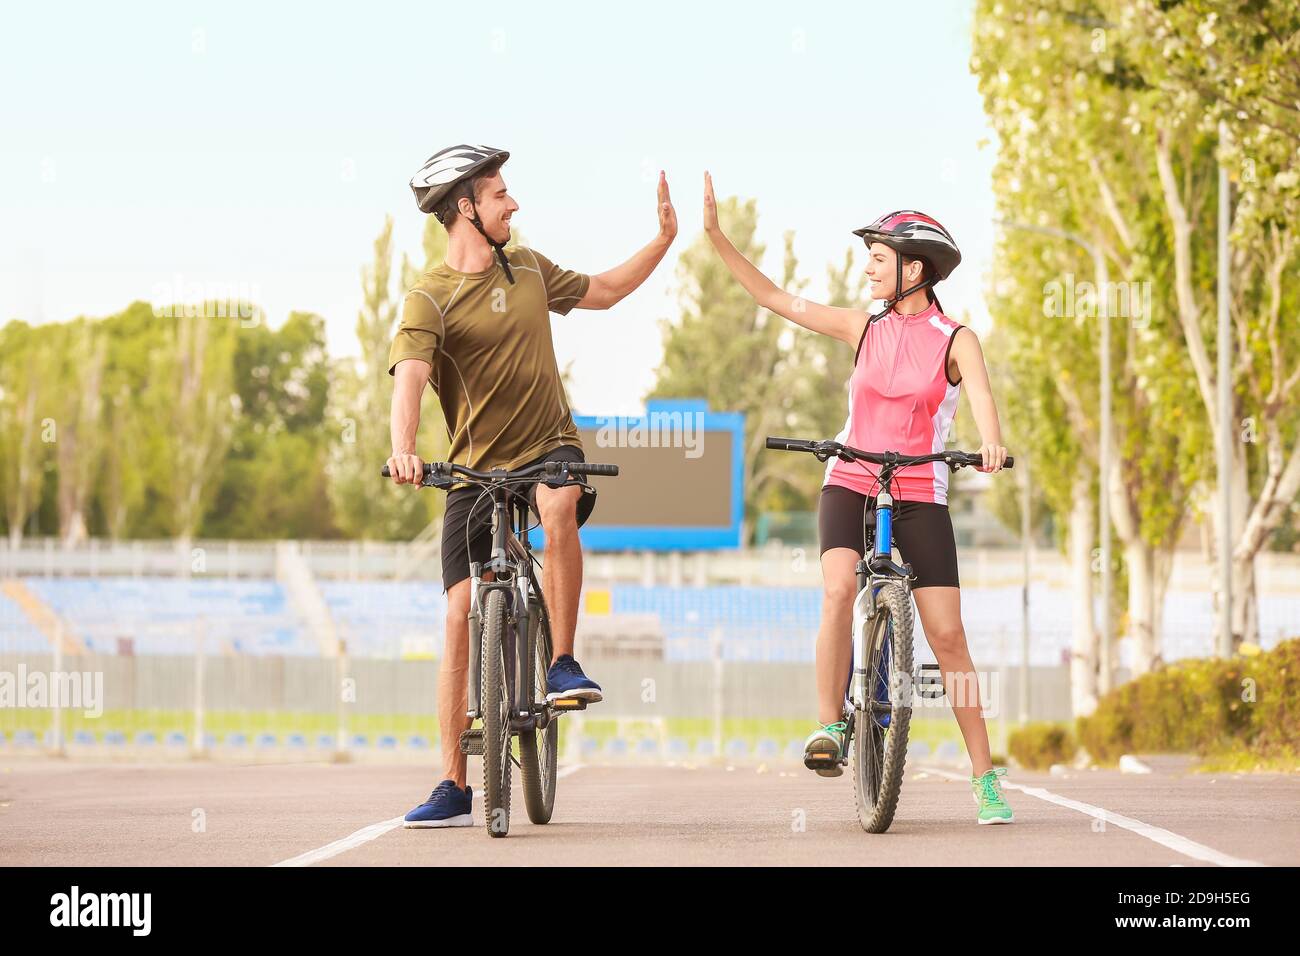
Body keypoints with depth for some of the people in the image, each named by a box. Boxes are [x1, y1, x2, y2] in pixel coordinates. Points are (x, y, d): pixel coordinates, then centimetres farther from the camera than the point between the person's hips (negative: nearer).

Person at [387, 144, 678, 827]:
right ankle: (453, 788, -2)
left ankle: (563, 665, -21)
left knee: (560, 505, -35)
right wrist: (402, 450, -45)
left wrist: (663, 241, 15)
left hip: (549, 447, 2)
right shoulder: (431, 298, -10)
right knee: (461, 616, -8)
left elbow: (601, 292, 25)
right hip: (476, 468, -2)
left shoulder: (527, 268, 8)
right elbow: (408, 378, -27)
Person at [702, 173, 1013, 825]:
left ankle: (985, 777, 4)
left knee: (946, 634, -5)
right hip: (850, 484, 2)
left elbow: (980, 393, -21)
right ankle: (828, 725, -20)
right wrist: (714, 234, -1)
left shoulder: (955, 341, -2)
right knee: (838, 588, -29)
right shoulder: (863, 329, 5)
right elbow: (774, 298, 6)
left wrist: (990, 443, -43)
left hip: (919, 496, -2)